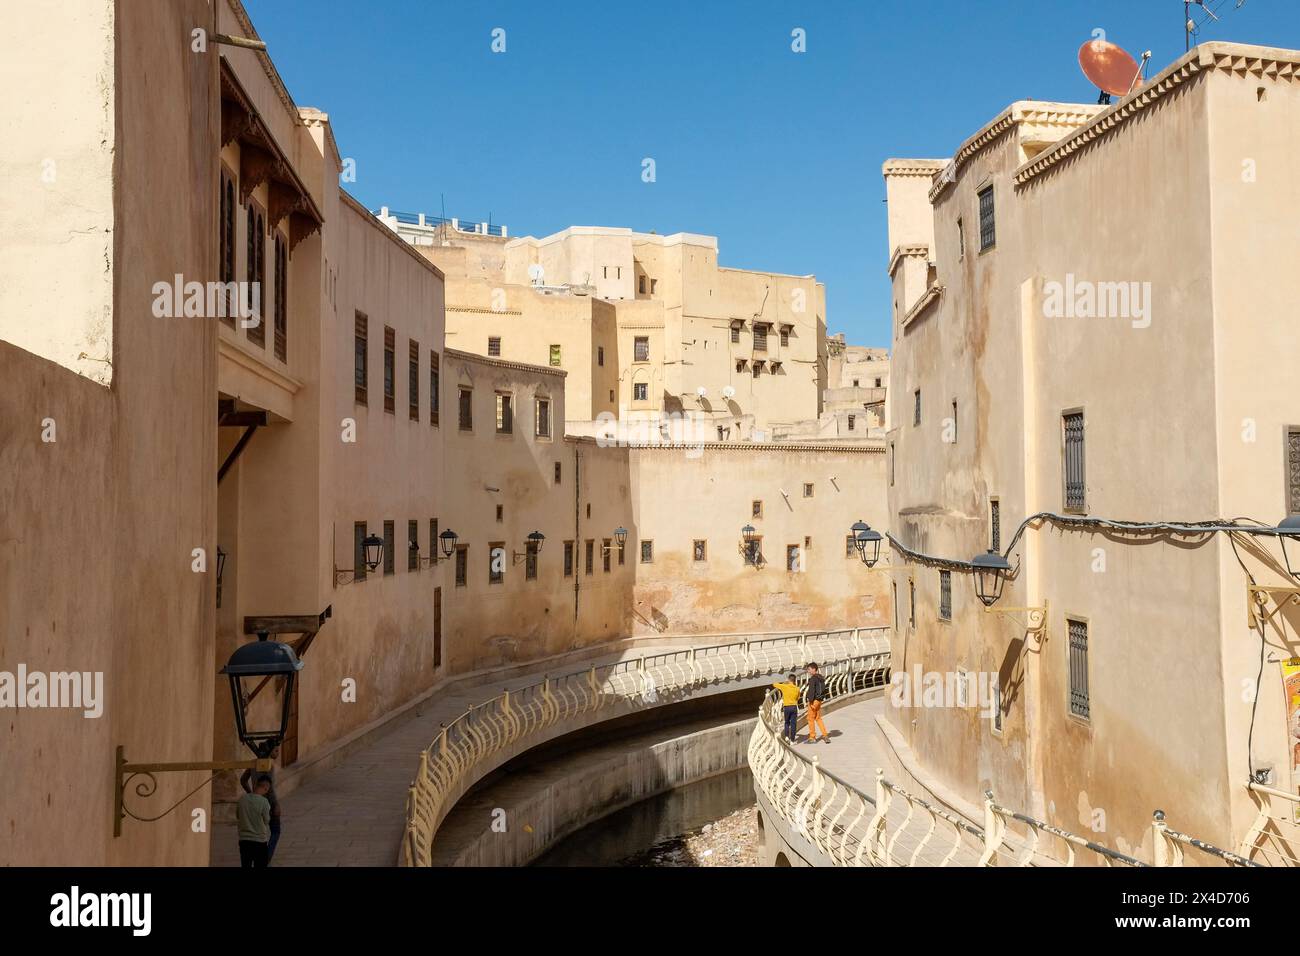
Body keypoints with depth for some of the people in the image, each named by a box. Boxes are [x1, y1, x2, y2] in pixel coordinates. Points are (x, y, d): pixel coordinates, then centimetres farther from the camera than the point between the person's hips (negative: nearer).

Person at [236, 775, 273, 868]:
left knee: (245, 866, 14)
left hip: (243, 840, 4)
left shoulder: (242, 799, -5)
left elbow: (237, 816, 9)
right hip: (259, 841, -4)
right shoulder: (264, 802, -18)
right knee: (260, 867, 6)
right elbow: (266, 821, -7)